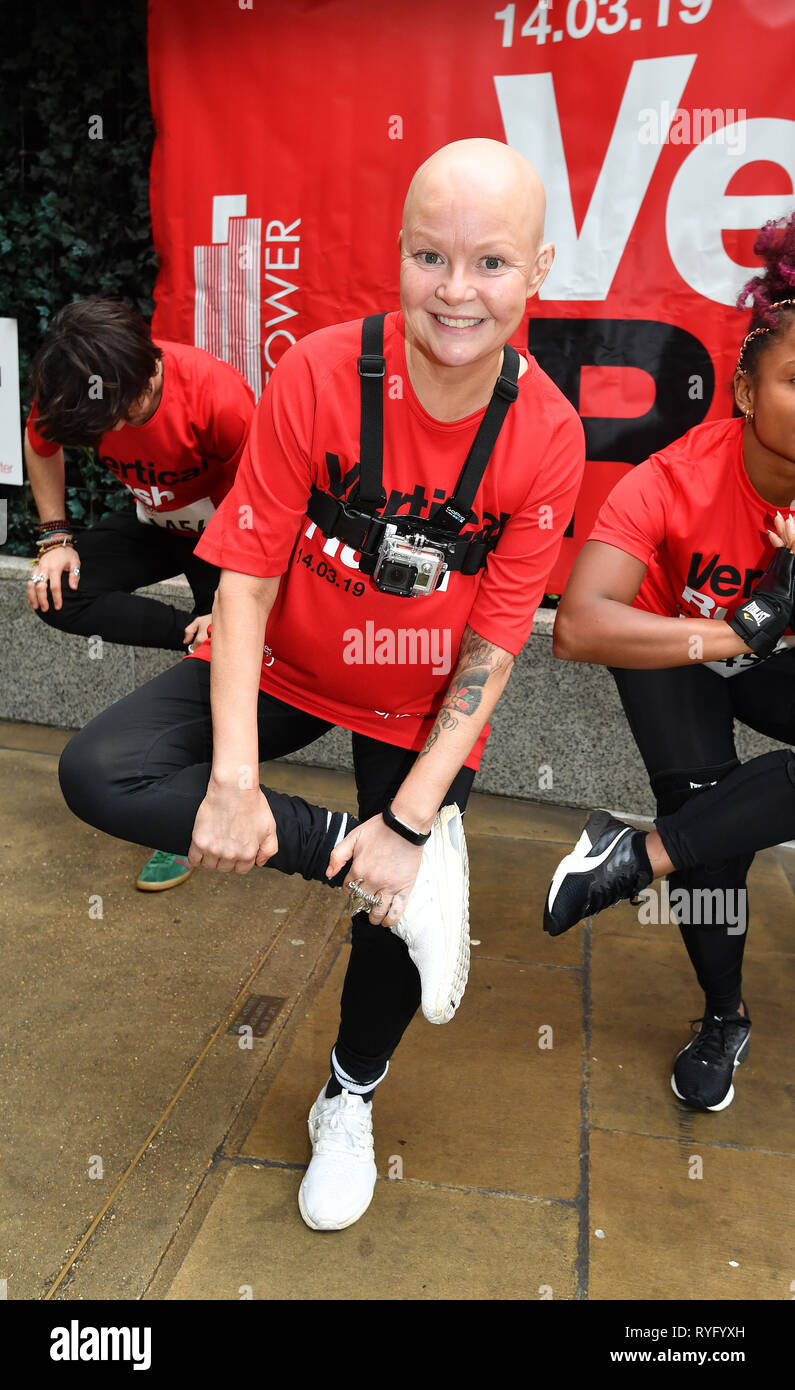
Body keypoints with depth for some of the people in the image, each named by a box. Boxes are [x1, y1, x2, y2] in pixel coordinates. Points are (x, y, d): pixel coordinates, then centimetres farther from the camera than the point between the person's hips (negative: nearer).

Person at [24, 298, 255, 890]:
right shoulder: (69, 390, -21)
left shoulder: (219, 396, -36)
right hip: (155, 525, 5)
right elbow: (41, 446, 2)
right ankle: (193, 632, -14)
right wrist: (56, 537, -9)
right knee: (57, 595, -19)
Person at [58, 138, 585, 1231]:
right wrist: (233, 778, -26)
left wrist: (410, 820, -20)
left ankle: (351, 1098, 39)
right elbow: (247, 573, -18)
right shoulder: (320, 373, -21)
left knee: (401, 907, 6)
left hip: (423, 707, 1)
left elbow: (494, 644, -15)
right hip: (287, 665, 0)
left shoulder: (547, 436, -17)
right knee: (99, 774, -20)